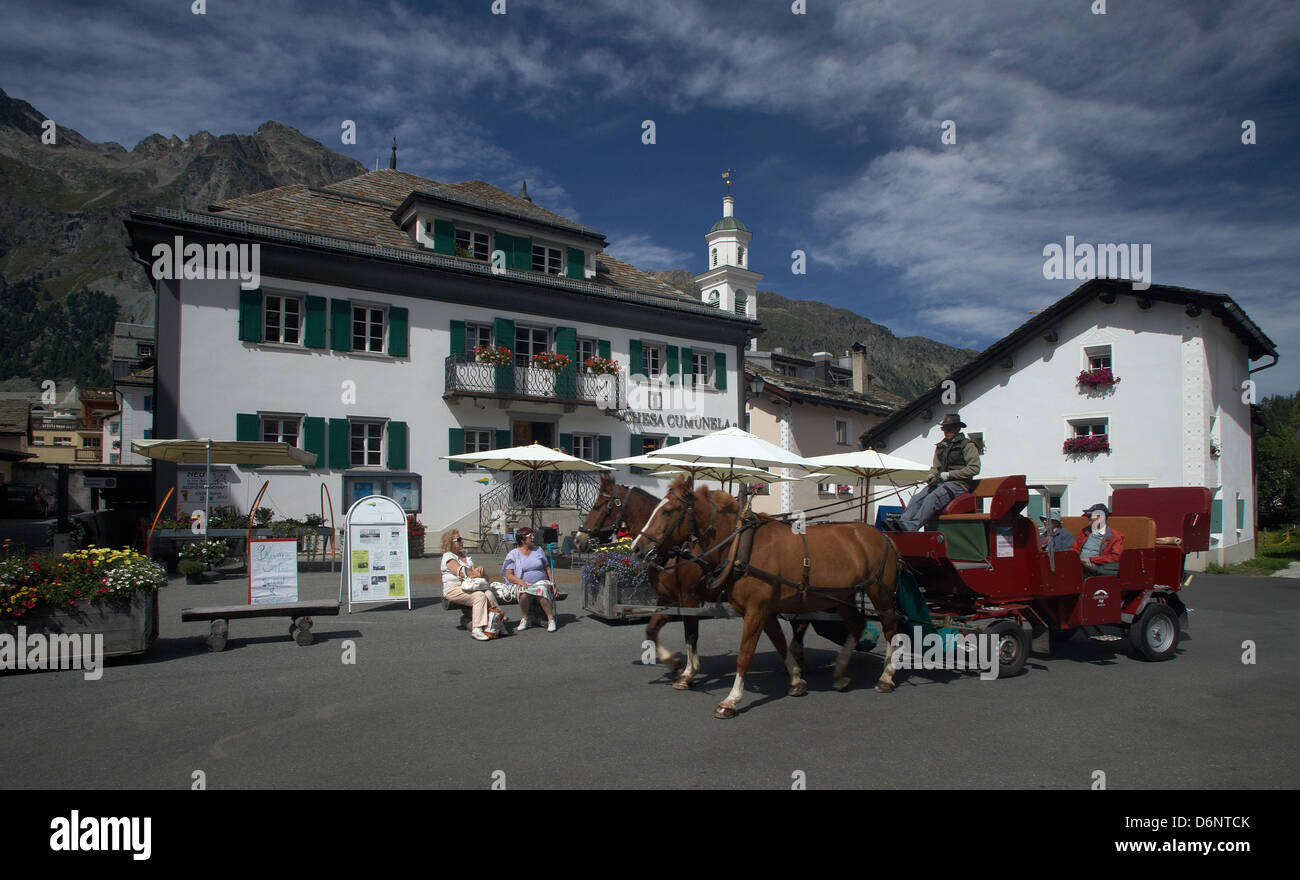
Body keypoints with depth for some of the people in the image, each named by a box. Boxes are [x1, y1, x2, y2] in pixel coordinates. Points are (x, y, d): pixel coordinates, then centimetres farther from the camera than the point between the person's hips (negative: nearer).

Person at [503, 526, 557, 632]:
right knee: (524, 594, -36)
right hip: (523, 584, -1)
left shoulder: (538, 550, 14)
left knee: (542, 591, -35)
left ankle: (551, 619, -27)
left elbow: (547, 568, 17)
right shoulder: (513, 554, 6)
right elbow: (508, 575, 0)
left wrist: (552, 583, 5)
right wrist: (521, 582, -19)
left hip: (541, 582, 1)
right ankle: (524, 619, -14)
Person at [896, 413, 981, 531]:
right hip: (940, 482, 7)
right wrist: (932, 475, -1)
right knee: (917, 498, -19)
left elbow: (974, 468, -9)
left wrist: (949, 474, -13)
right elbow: (935, 467, 25)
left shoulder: (967, 445, 0)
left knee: (932, 499, -32)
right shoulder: (941, 446, 21)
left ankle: (911, 528, -45)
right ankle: (901, 523, -34)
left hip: (959, 484, -7)